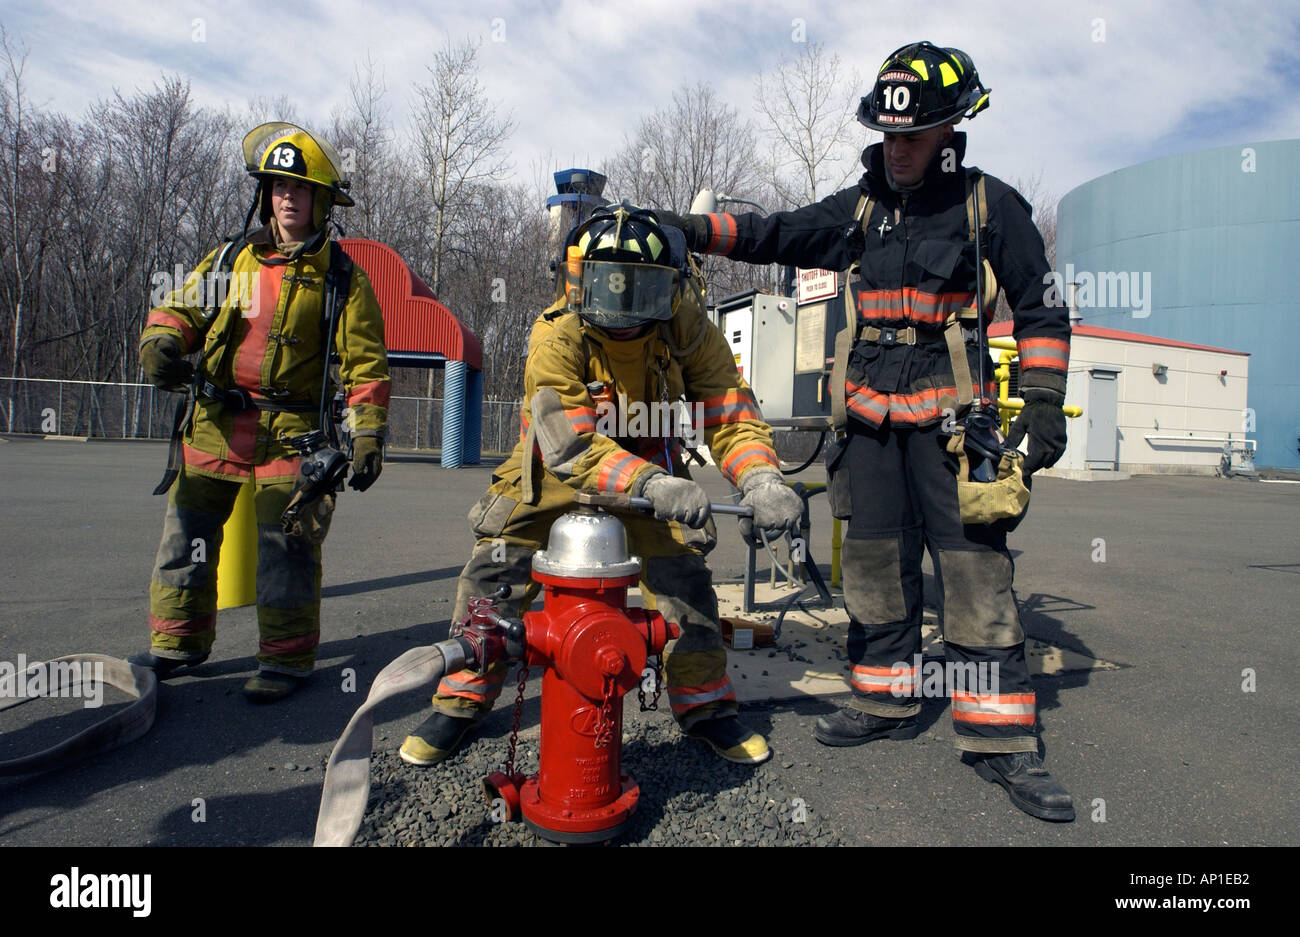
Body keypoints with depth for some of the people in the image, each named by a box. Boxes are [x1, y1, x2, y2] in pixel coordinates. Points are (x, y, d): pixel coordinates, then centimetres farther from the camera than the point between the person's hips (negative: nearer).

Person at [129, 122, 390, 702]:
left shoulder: (341, 279, 0)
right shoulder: (230, 258, 11)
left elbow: (366, 365, -2)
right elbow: (180, 308, 18)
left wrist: (368, 437, -11)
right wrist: (161, 343, -5)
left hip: (291, 431, -4)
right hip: (215, 423, 5)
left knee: (287, 546, -2)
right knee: (186, 533, 10)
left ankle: (286, 659, 11)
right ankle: (177, 643, 28)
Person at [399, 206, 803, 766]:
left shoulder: (687, 331, -20)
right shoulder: (557, 336, -28)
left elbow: (729, 412, -18)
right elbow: (568, 443, -37)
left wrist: (762, 483, -37)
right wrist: (651, 485, -51)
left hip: (651, 466, 2)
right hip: (558, 469, -1)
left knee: (683, 573, -8)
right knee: (495, 572, -9)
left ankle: (705, 704, 12)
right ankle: (462, 700, 11)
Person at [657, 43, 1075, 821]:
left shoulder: (990, 205, 3)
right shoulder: (859, 209, 13)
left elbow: (1040, 307, 6)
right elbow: (773, 235, 13)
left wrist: (1045, 399, -3)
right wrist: (690, 227, 1)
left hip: (951, 419, -4)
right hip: (871, 417, 4)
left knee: (977, 572, -7)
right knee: (876, 566, 8)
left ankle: (1000, 738, 3)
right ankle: (887, 702, 22)